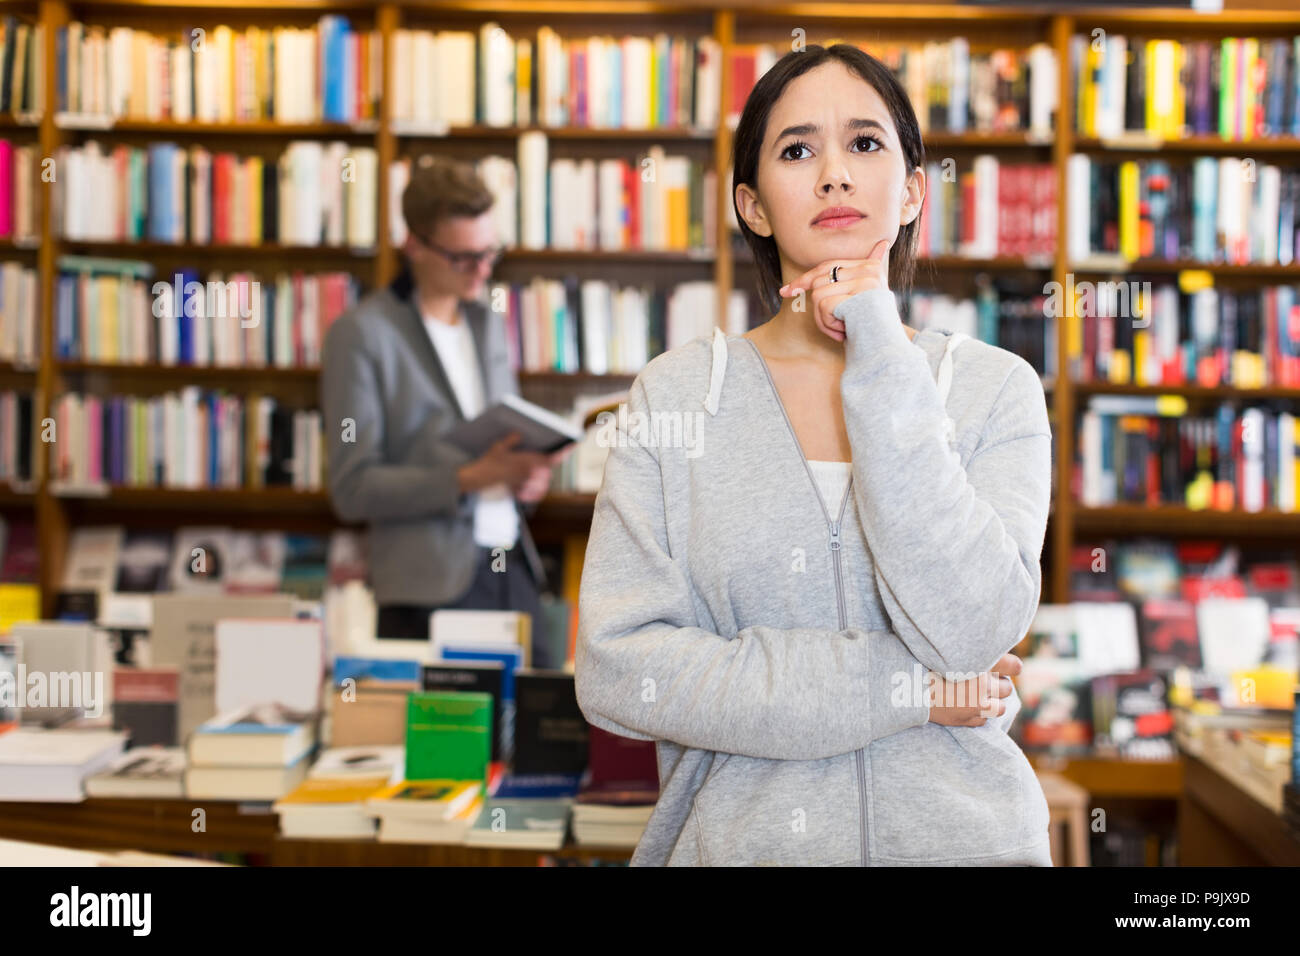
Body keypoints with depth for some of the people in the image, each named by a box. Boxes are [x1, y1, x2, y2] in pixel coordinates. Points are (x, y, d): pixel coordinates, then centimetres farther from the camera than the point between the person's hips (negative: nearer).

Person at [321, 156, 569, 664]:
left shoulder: (488, 323, 15)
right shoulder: (360, 334, -5)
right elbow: (353, 488, -9)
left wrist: (529, 471, 2)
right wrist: (468, 478, -19)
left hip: (515, 570, 6)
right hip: (432, 584, -6)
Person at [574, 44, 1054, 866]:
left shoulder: (996, 388, -3)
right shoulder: (677, 392, -4)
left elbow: (969, 635, -18)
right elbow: (616, 668, -12)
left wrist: (881, 359, -16)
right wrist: (901, 690, -15)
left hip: (958, 833, 1)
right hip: (739, 835, 0)